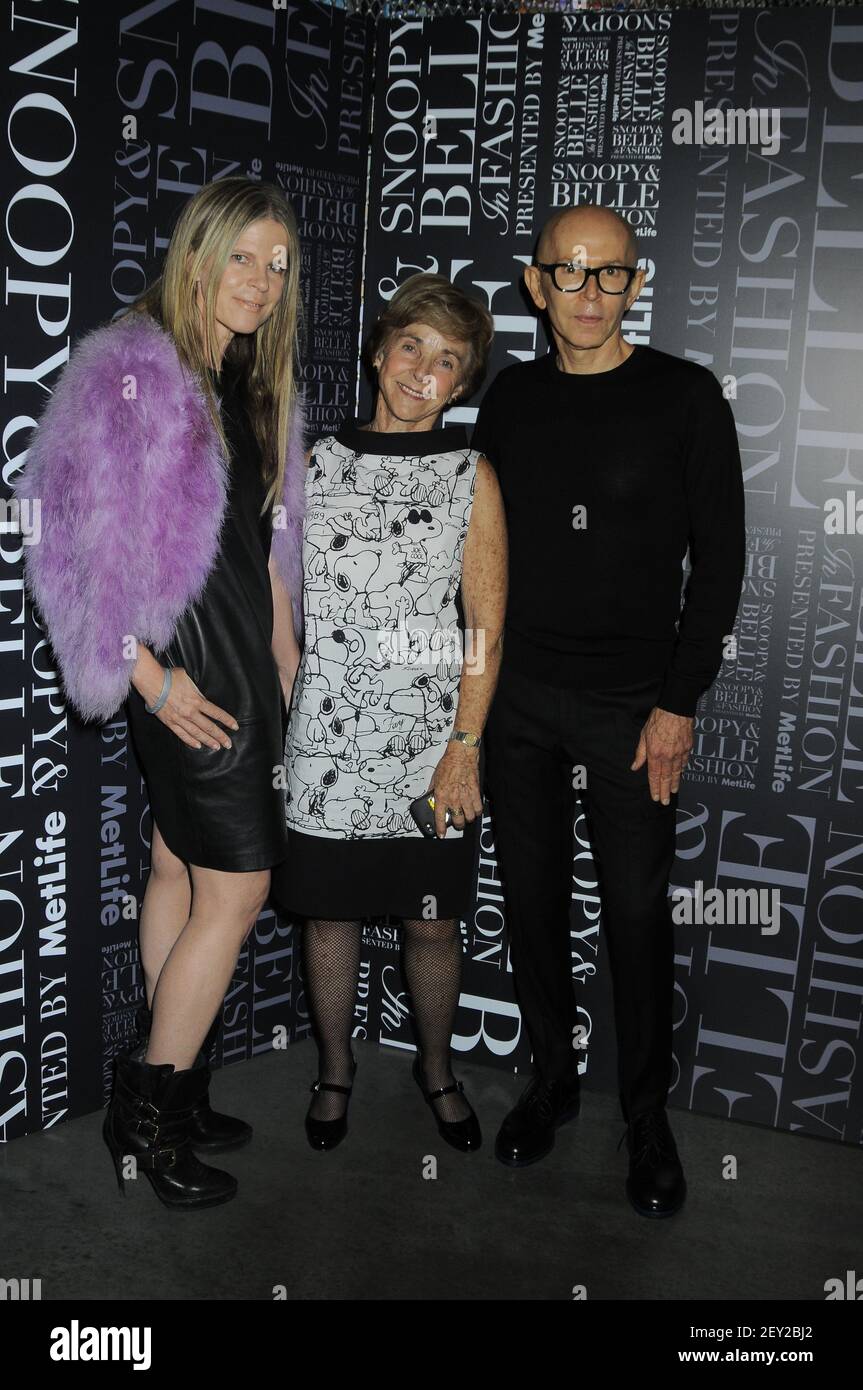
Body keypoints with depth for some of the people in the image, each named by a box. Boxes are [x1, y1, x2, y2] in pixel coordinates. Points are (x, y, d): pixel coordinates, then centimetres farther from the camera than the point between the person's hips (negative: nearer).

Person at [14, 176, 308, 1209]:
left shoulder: (251, 383, 15)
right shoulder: (131, 370, -11)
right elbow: (93, 546, -16)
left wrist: (282, 656, 14)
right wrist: (150, 675, -18)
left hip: (238, 655, 8)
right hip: (185, 662, -8)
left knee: (179, 866, 13)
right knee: (239, 885, -6)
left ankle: (168, 1100, 25)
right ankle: (147, 1113, 9)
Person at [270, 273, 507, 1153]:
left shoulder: (471, 475, 1)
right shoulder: (316, 463, 6)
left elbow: (486, 627, -3)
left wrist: (465, 746, -10)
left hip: (430, 741, -1)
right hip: (327, 740, 1)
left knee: (432, 923, 9)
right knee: (328, 915, 11)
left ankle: (435, 1067, 35)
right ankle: (335, 1069, 34)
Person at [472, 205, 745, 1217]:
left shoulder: (685, 397, -4)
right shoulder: (510, 397, 7)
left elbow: (719, 559, -4)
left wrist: (679, 701, -10)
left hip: (632, 703, -3)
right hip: (517, 694, 4)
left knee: (636, 915, 1)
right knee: (531, 900, 11)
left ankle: (647, 1121, 20)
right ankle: (551, 1083, 30)